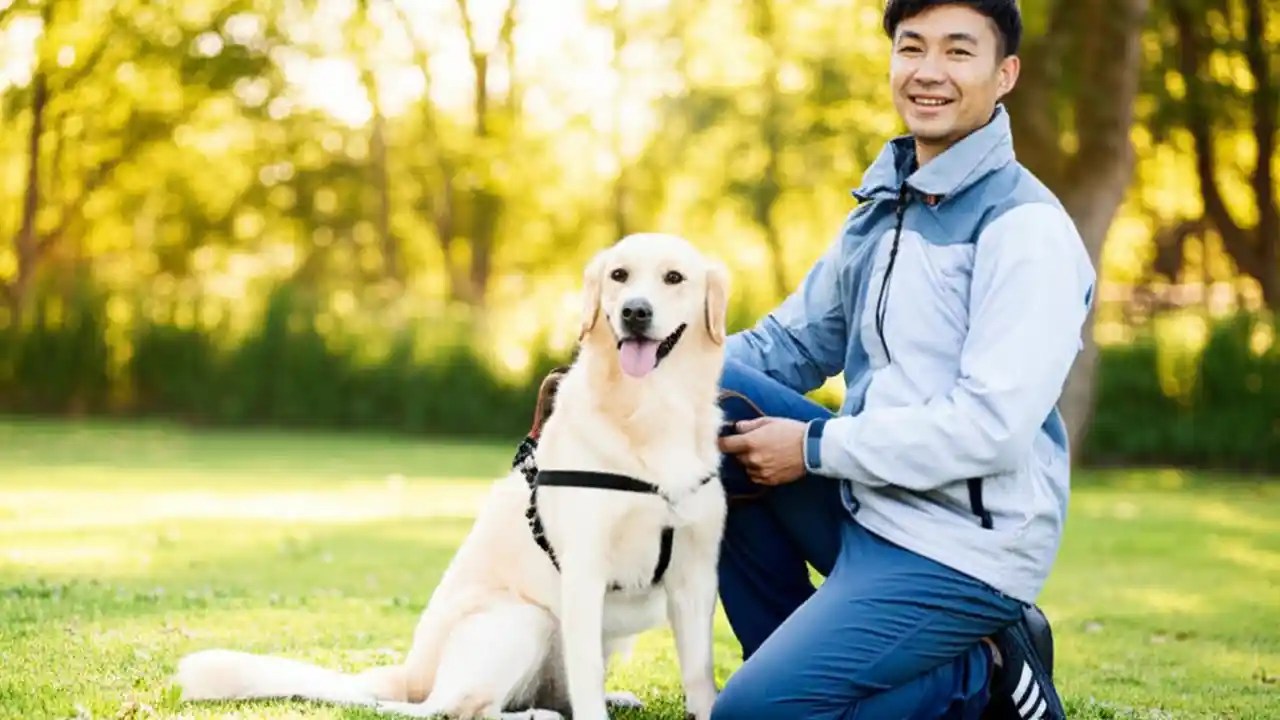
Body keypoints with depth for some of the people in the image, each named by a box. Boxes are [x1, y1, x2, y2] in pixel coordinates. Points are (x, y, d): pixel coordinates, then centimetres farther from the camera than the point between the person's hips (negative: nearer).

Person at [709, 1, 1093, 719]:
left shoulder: (1027, 229, -14)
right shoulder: (880, 207, 12)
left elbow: (992, 425, -22)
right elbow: (793, 341, 16)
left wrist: (815, 447, -16)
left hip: (962, 550, -8)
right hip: (866, 505, 8)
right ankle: (800, 655, 4)